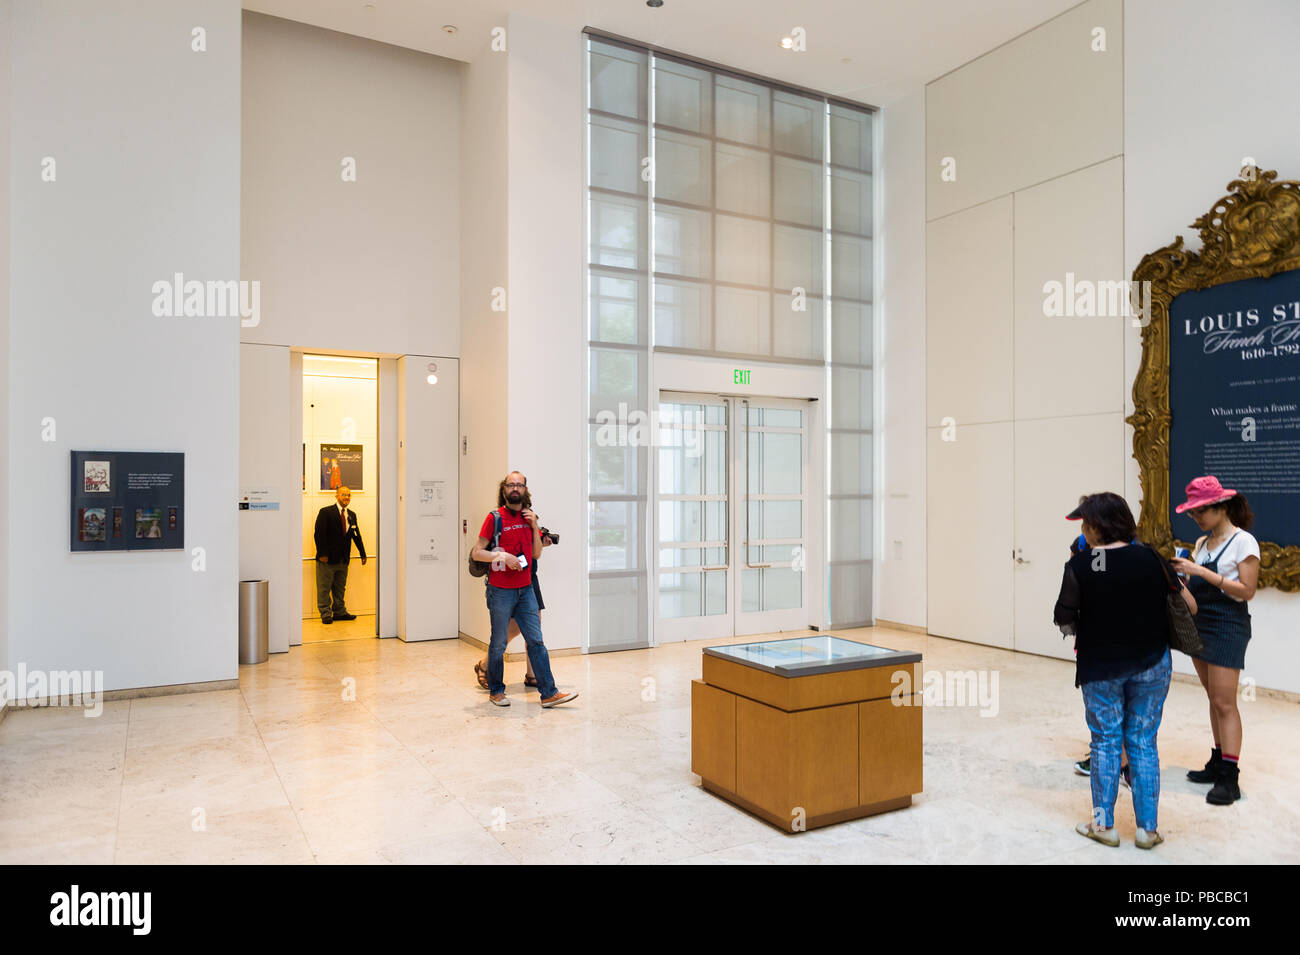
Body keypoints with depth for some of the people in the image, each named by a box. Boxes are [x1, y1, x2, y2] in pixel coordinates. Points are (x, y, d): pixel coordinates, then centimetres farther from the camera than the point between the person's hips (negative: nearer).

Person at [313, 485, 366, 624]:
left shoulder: (352, 515, 11)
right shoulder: (326, 512, -7)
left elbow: (356, 535, 15)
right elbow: (319, 534, -12)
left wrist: (363, 554, 12)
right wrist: (322, 554, -17)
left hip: (343, 560, 6)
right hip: (327, 560, -6)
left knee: (340, 589, 13)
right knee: (324, 589, 2)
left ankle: (339, 612, 21)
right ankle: (326, 614, 10)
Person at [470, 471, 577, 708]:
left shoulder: (530, 517, 10)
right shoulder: (495, 518, -6)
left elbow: (537, 554, 10)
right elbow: (476, 553, -6)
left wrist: (535, 526, -2)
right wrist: (502, 556, -19)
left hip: (526, 589, 5)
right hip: (501, 591, -4)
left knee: (536, 641, 3)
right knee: (498, 644, 6)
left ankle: (549, 693, 5)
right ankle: (496, 691, 22)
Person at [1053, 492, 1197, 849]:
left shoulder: (1079, 567, -16)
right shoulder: (1150, 559, -8)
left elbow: (1064, 620, -11)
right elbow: (1190, 606, 0)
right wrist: (1157, 628, 17)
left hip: (1100, 667, -2)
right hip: (1151, 665, 2)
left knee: (1105, 742, 10)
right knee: (1143, 743, 12)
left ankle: (1103, 823, 19)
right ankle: (1147, 828, 19)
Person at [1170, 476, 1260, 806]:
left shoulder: (1243, 542, -9)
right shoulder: (1201, 543, 12)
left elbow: (1247, 590, -16)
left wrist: (1202, 572, -22)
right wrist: (1181, 573, -5)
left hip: (1228, 626, -7)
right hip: (1201, 623, 7)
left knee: (1224, 702, -8)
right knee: (1214, 698, 13)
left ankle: (1229, 779, -4)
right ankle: (1219, 763, 22)